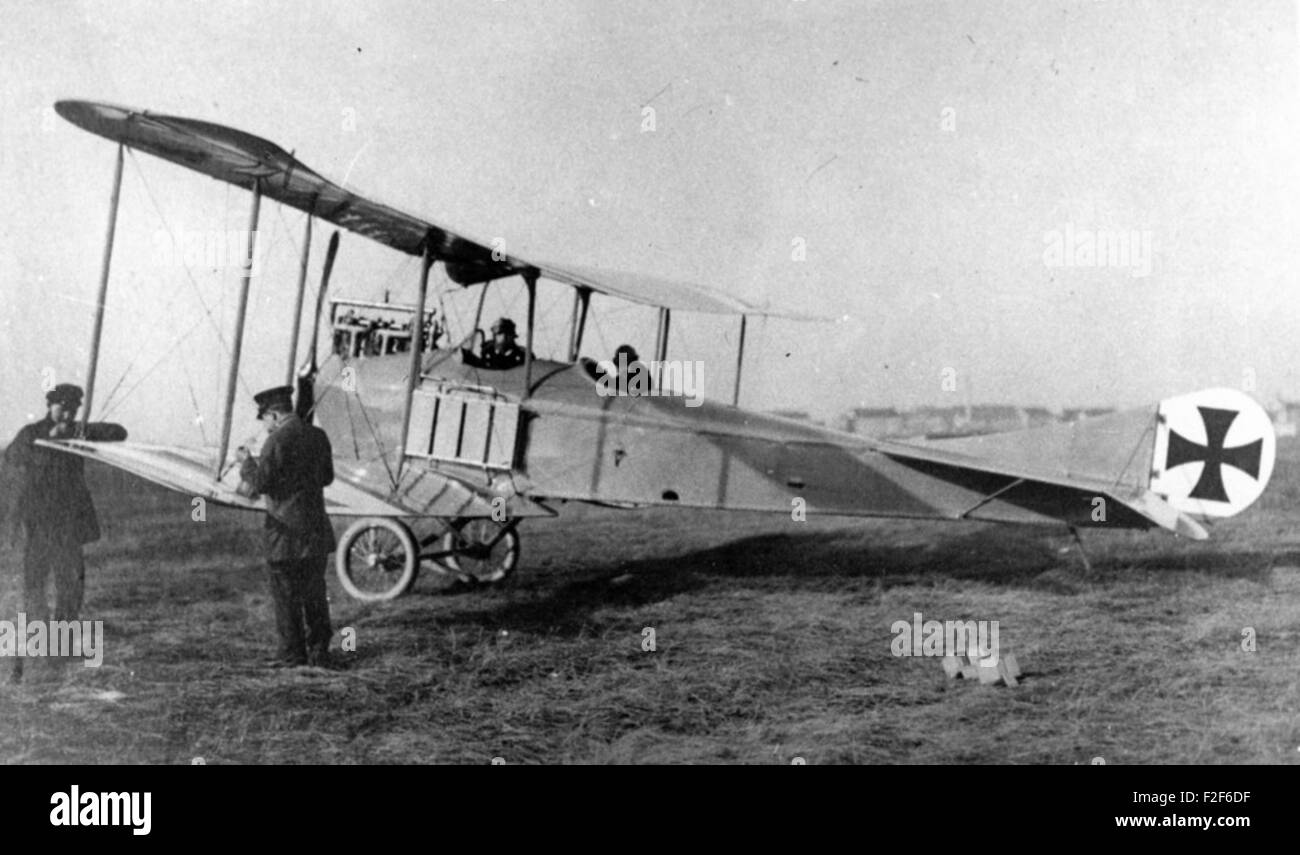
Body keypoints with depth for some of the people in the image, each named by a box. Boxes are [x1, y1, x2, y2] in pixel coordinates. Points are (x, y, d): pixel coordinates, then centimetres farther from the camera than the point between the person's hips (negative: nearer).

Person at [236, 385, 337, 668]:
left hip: (285, 531, -6)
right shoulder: (318, 436, 5)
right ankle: (319, 652, 16)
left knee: (285, 594, 6)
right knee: (314, 593, 13)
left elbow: (259, 485, -13)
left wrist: (247, 462, 3)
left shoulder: (277, 441, -14)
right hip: (316, 529, 6)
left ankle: (293, 653, 10)